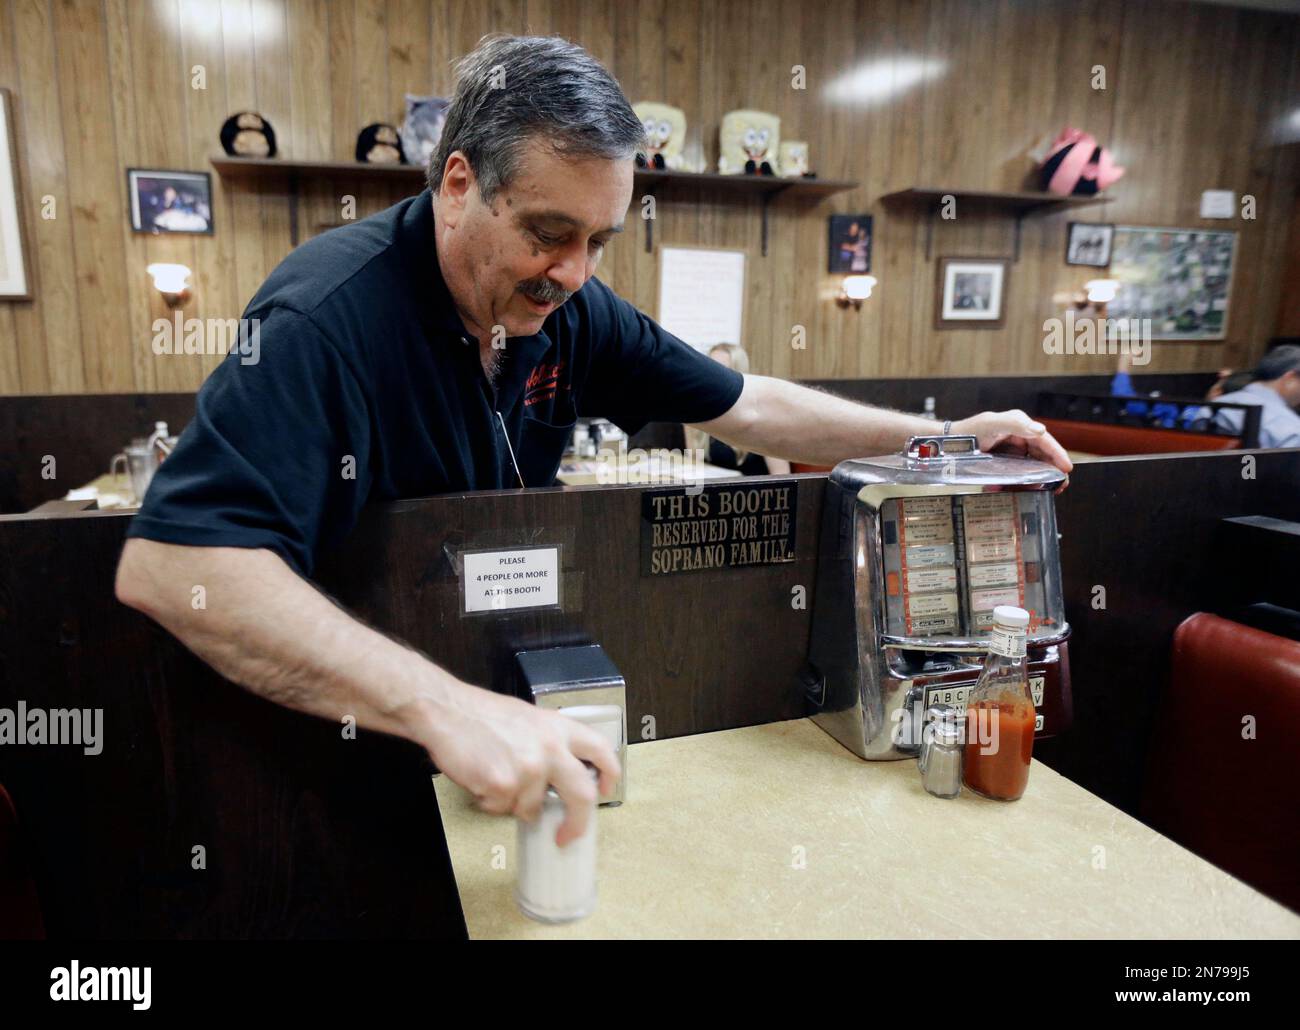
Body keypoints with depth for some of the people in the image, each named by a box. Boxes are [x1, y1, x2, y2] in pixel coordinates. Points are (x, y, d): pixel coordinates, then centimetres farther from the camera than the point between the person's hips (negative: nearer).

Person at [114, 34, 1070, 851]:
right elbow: (169, 563, -38)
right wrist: (443, 708, -47)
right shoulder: (333, 312, -28)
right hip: (344, 731, -4)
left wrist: (941, 436, -3)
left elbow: (744, 407, 1)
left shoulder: (570, 310, -7)